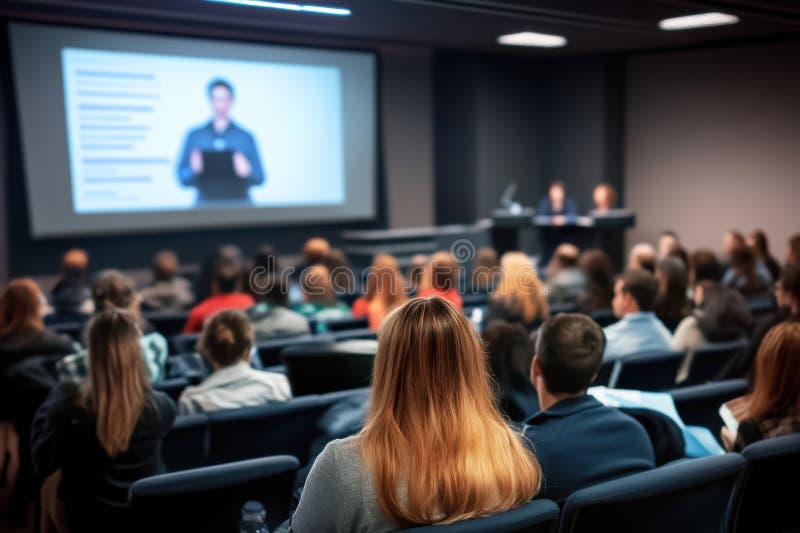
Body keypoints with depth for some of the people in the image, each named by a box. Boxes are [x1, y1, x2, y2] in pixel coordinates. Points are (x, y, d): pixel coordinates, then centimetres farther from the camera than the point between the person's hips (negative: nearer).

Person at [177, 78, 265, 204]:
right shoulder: (194, 136, 8)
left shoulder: (246, 137, 6)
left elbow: (260, 178, 5)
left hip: (239, 203, 0)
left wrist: (247, 172, -15)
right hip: (206, 202, 0)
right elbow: (183, 178, 6)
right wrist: (194, 170, -13)